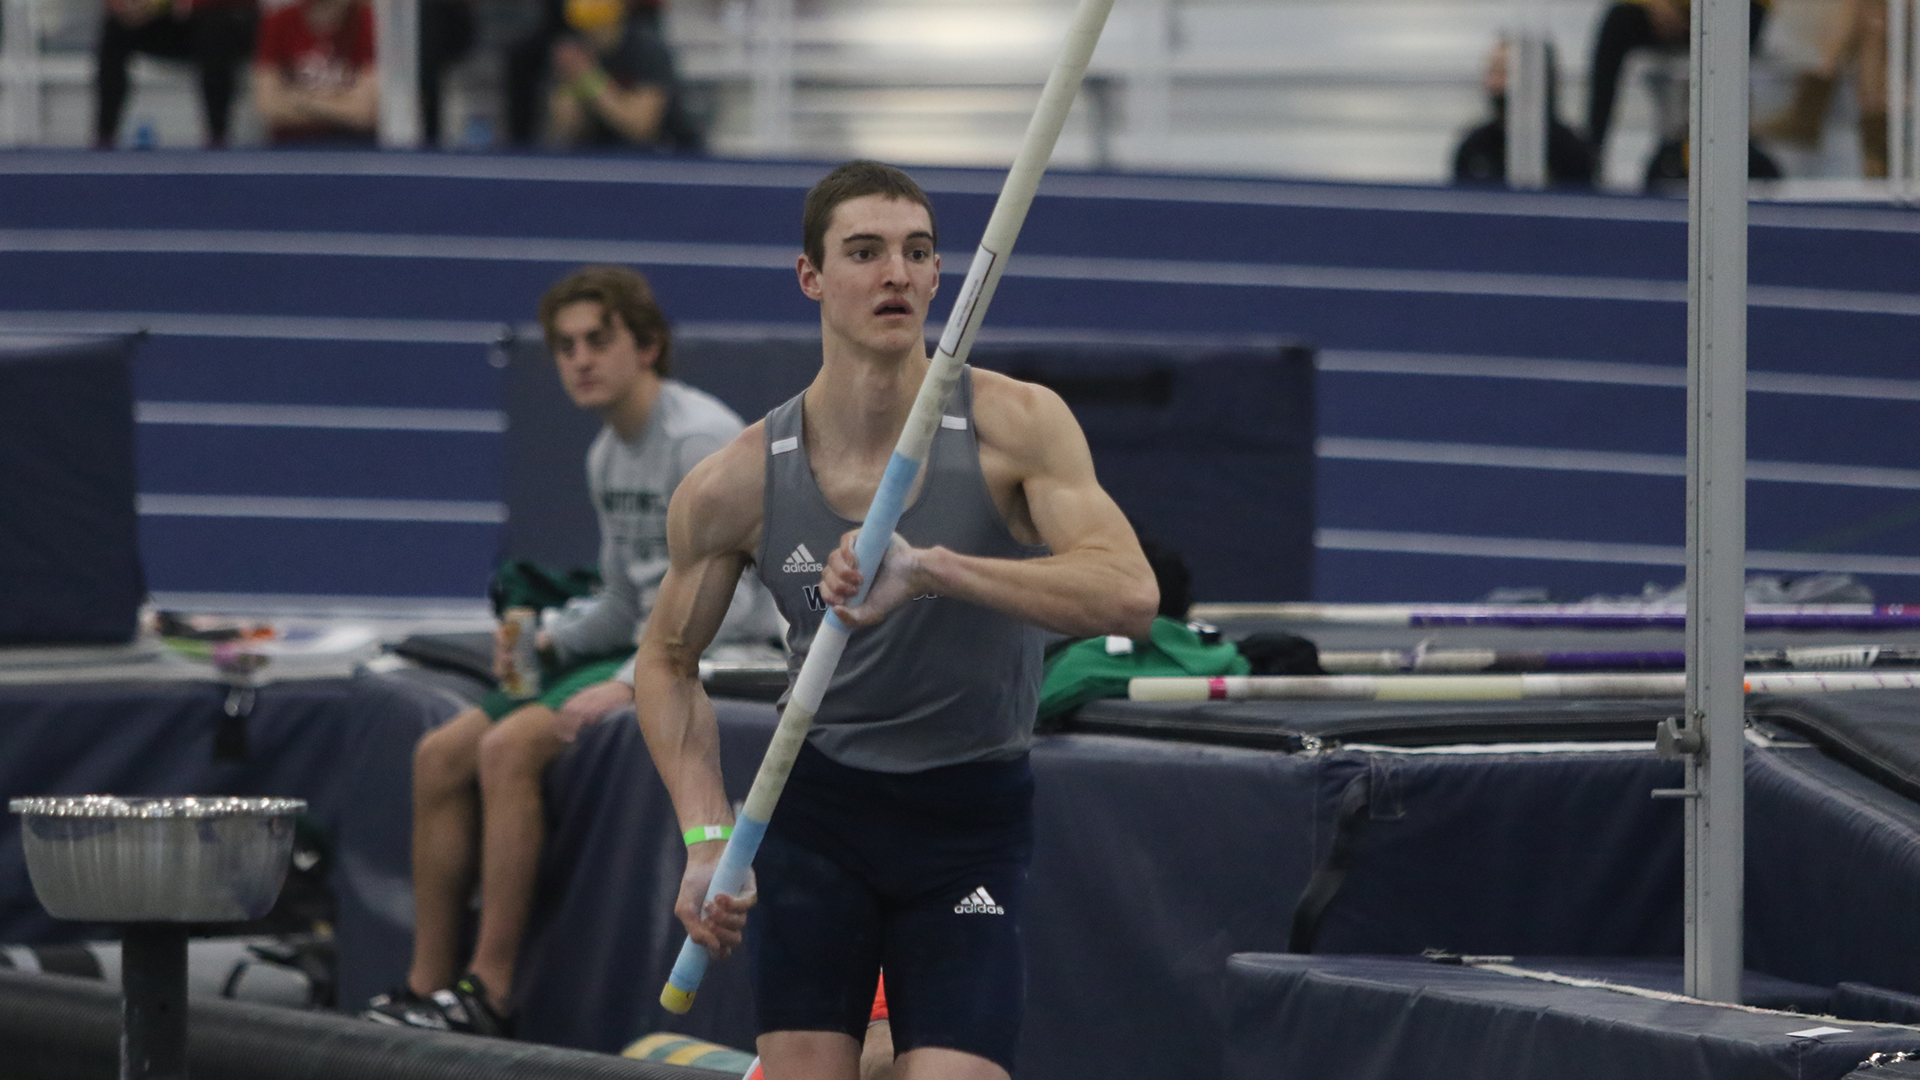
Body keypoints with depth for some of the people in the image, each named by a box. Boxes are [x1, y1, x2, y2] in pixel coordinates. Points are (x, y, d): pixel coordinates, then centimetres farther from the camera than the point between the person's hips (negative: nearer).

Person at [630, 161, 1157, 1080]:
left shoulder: (1016, 426, -13)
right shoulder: (737, 485, -8)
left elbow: (1128, 595, -27)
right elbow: (667, 660, 8)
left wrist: (931, 568, -39)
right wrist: (706, 837, -7)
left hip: (973, 814, -1)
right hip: (817, 807, 1)